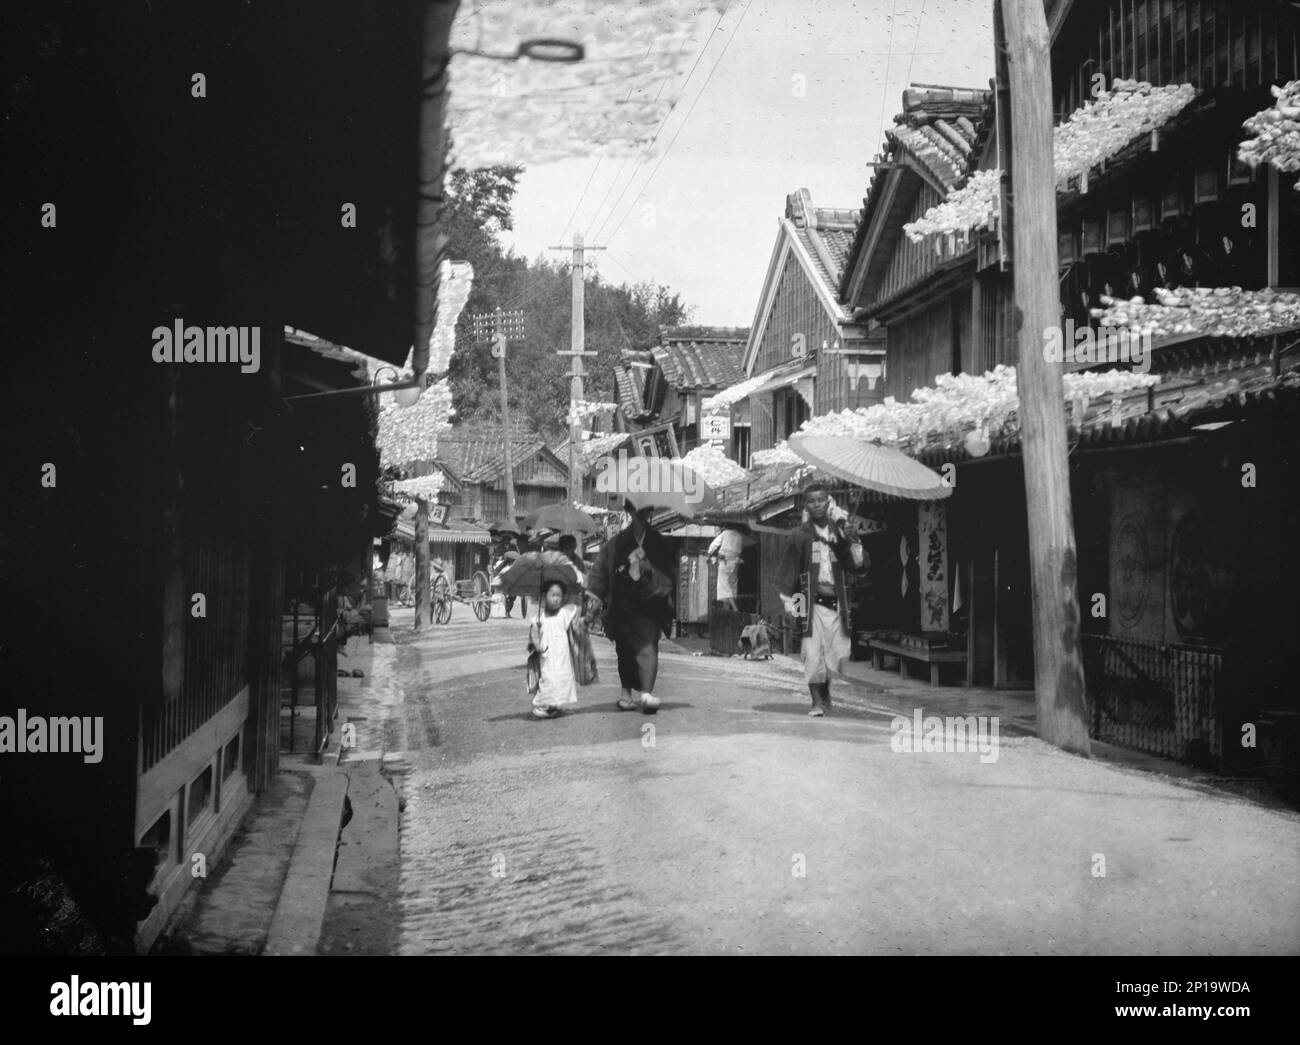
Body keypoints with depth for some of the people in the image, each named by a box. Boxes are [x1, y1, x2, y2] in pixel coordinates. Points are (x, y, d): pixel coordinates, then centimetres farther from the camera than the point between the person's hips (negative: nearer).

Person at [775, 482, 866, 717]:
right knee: (813, 654, -8)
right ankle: (817, 701, 5)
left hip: (837, 602, 3)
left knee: (839, 652, 4)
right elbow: (787, 569, 2)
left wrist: (854, 543, -7)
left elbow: (858, 567, 7)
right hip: (812, 602, -3)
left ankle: (825, 691, 30)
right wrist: (787, 600, -5)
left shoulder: (840, 532, 8)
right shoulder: (799, 535, 0)